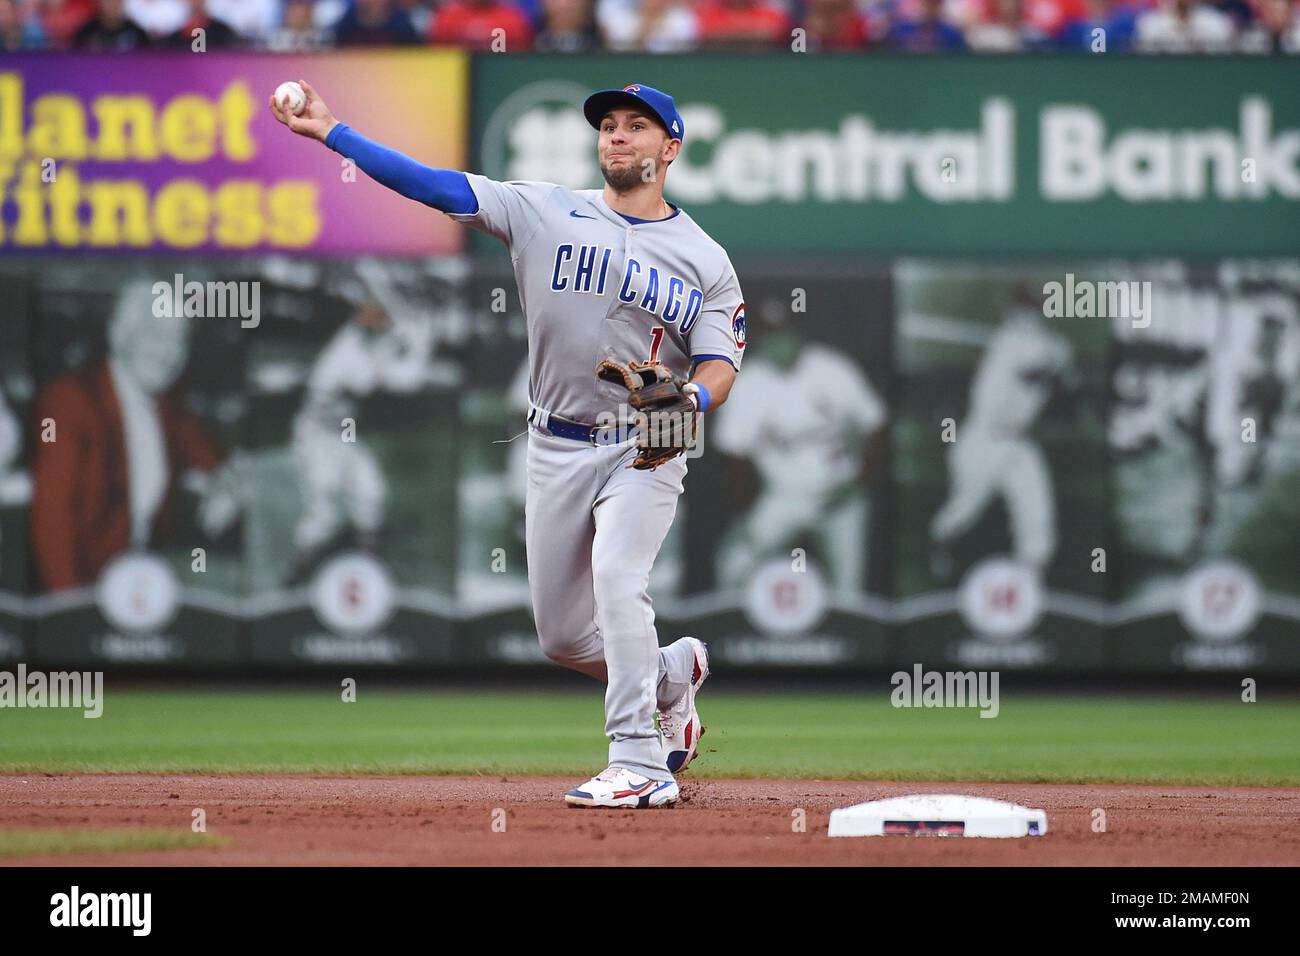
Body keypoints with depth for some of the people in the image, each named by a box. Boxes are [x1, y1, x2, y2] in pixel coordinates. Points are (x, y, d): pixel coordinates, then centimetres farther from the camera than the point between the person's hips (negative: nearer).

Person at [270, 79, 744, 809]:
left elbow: (721, 367, -5)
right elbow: (435, 184, -3)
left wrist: (685, 404, -28)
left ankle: (640, 767, -26)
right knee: (564, 636, 7)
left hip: (643, 453, -3)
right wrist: (331, 132, -12)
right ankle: (674, 672, 37)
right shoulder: (546, 213, 3)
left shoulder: (707, 261, 1)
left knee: (616, 578, -27)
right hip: (557, 449, 3)